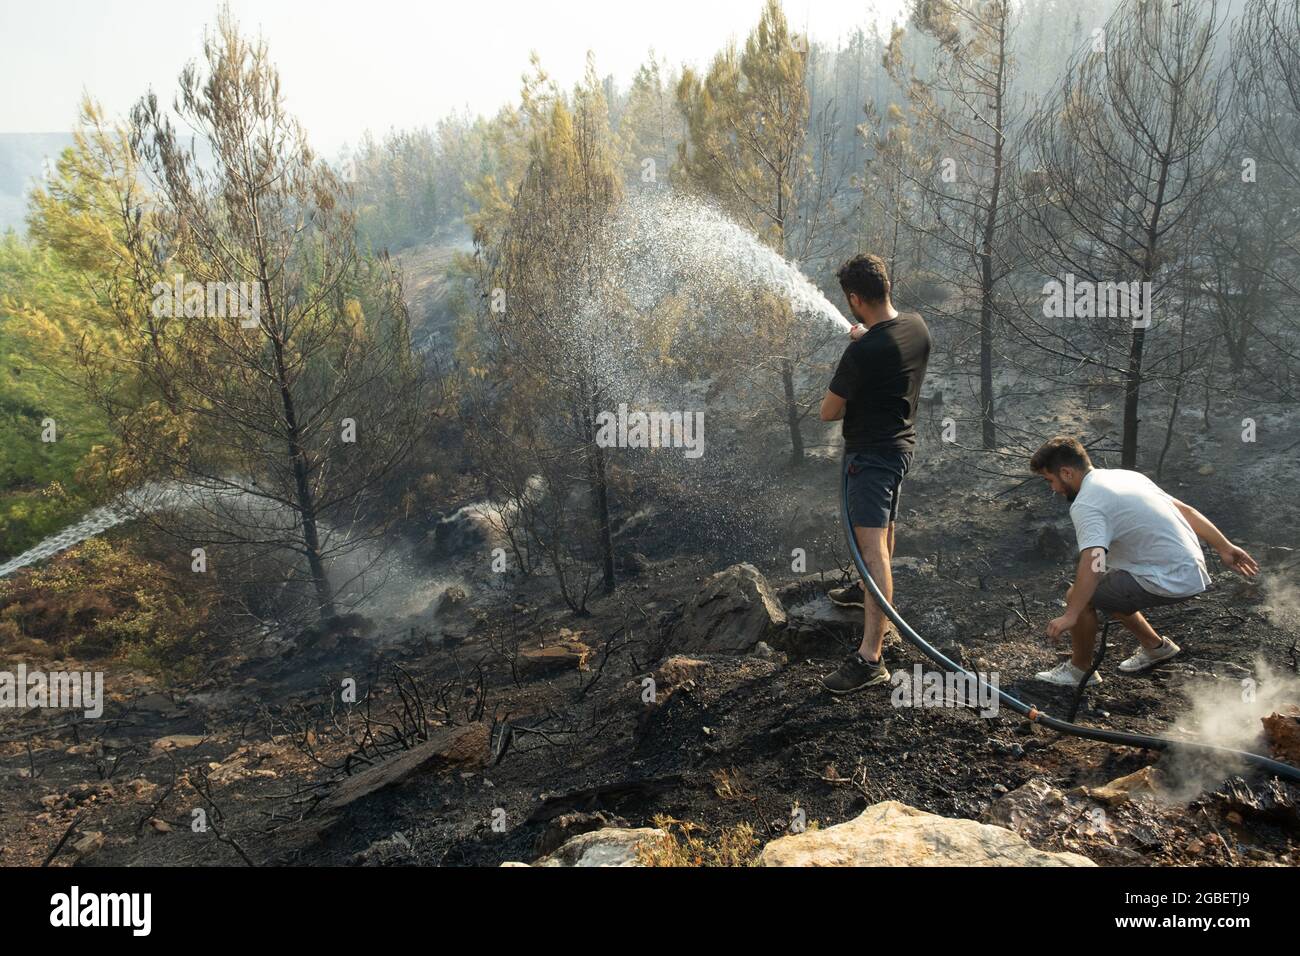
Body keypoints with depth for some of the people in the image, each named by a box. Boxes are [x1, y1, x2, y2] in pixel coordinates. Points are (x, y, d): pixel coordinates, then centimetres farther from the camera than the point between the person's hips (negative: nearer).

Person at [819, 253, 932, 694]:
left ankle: (870, 657, -17)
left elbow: (828, 412, -16)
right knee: (884, 526, 29)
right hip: (901, 442, 10)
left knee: (872, 546, -14)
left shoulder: (861, 352, -26)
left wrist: (848, 407, 5)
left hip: (870, 451, -10)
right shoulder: (917, 326, -2)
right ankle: (869, 589, 54)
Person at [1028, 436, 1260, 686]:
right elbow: (1186, 510, 16)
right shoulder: (1124, 475, 12)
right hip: (1193, 571, 10)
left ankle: (1080, 669, 13)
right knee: (1104, 590, 25)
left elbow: (1092, 563, -31)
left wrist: (1070, 616, -33)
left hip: (1169, 582, -10)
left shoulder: (1085, 505, -17)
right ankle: (1155, 646, 37)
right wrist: (1225, 547, 21)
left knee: (1080, 595, -4)